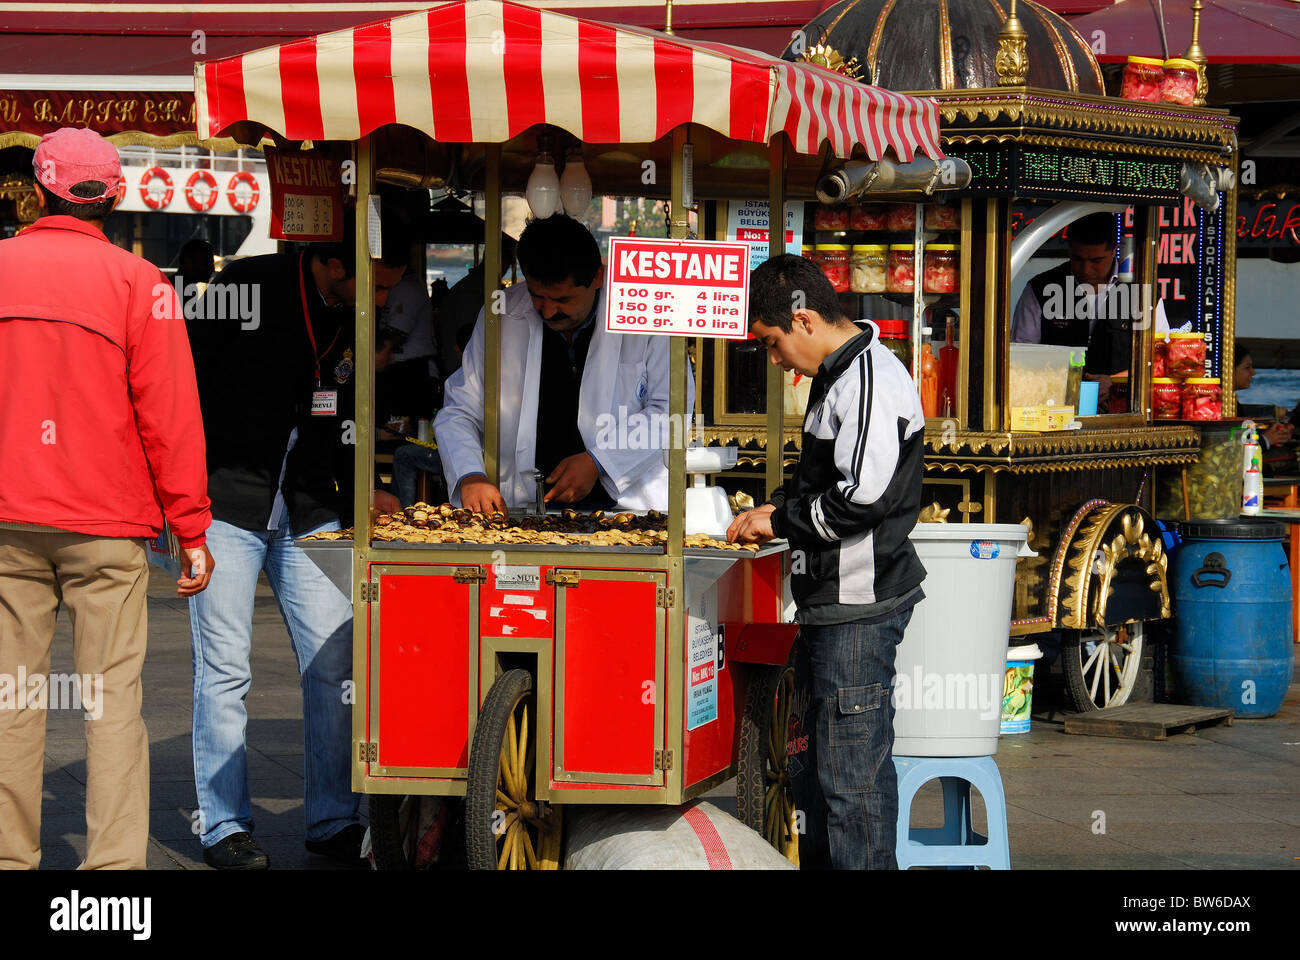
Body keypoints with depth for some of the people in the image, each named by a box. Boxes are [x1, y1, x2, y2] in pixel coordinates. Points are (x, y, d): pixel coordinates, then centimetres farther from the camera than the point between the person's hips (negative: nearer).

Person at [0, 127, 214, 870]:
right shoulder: (137, 282, -2)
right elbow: (170, 413, -4)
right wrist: (193, 531, -1)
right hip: (106, 527, -2)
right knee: (114, 698, -1)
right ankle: (116, 863, -6)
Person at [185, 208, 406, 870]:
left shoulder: (361, 320, 6)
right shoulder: (246, 288, -10)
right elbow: (189, 386, -6)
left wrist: (361, 492, 7)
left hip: (310, 511, 5)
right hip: (228, 507, -5)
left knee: (336, 662, 0)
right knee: (224, 667, -3)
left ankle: (334, 820, 9)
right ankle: (224, 827, 6)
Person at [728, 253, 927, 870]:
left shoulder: (871, 382, -18)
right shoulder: (836, 376, 16)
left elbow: (862, 497, -24)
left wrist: (781, 521, -12)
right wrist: (777, 506, 12)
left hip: (860, 606, -11)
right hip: (830, 600, 11)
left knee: (852, 769, -7)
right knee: (814, 764, 17)